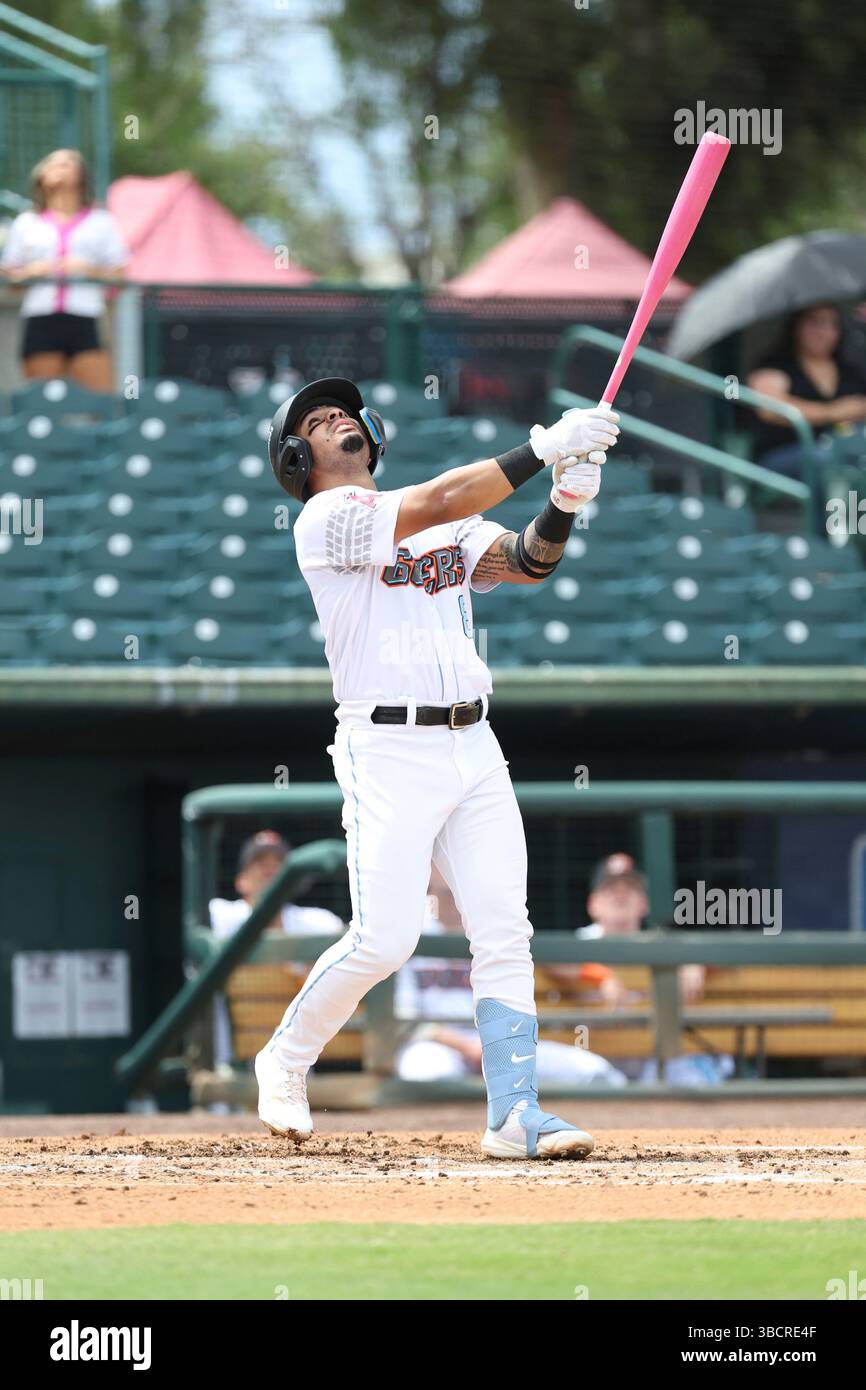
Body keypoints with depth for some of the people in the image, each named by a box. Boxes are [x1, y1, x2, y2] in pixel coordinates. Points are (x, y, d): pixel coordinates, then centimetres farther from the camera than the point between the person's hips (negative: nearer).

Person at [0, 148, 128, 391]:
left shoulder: (100, 222, 15)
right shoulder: (26, 224, 18)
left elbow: (119, 274, 9)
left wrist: (90, 270, -8)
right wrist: (31, 272, -5)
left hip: (86, 322, -1)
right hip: (40, 322, 1)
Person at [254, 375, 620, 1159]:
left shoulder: (450, 526, 18)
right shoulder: (327, 519, -4)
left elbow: (525, 562, 4)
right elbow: (435, 506, -19)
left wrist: (564, 506, -17)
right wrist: (543, 448, -25)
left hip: (474, 746, 6)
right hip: (387, 749, -6)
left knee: (506, 934, -3)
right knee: (384, 940, -11)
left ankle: (515, 1115, -3)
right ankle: (286, 1062, 13)